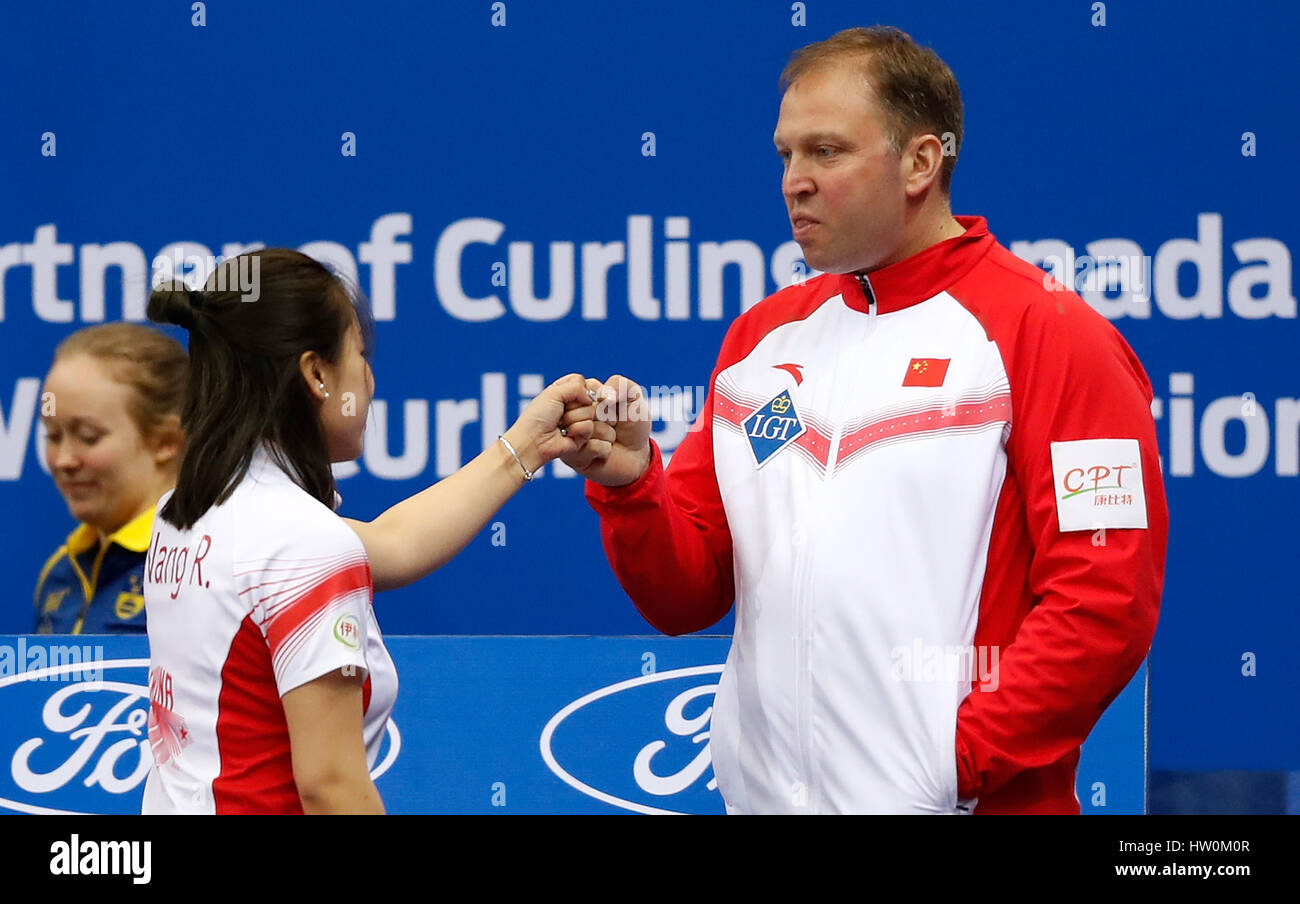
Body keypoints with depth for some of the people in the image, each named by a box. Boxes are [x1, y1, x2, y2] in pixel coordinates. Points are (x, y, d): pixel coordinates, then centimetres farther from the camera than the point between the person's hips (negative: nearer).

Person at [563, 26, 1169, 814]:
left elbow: (1104, 602, -13)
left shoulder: (1049, 335, -6)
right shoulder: (760, 337, 11)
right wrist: (630, 485, -7)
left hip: (958, 804, -5)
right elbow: (685, 598, 10)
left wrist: (957, 764, -16)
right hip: (762, 793, 5)